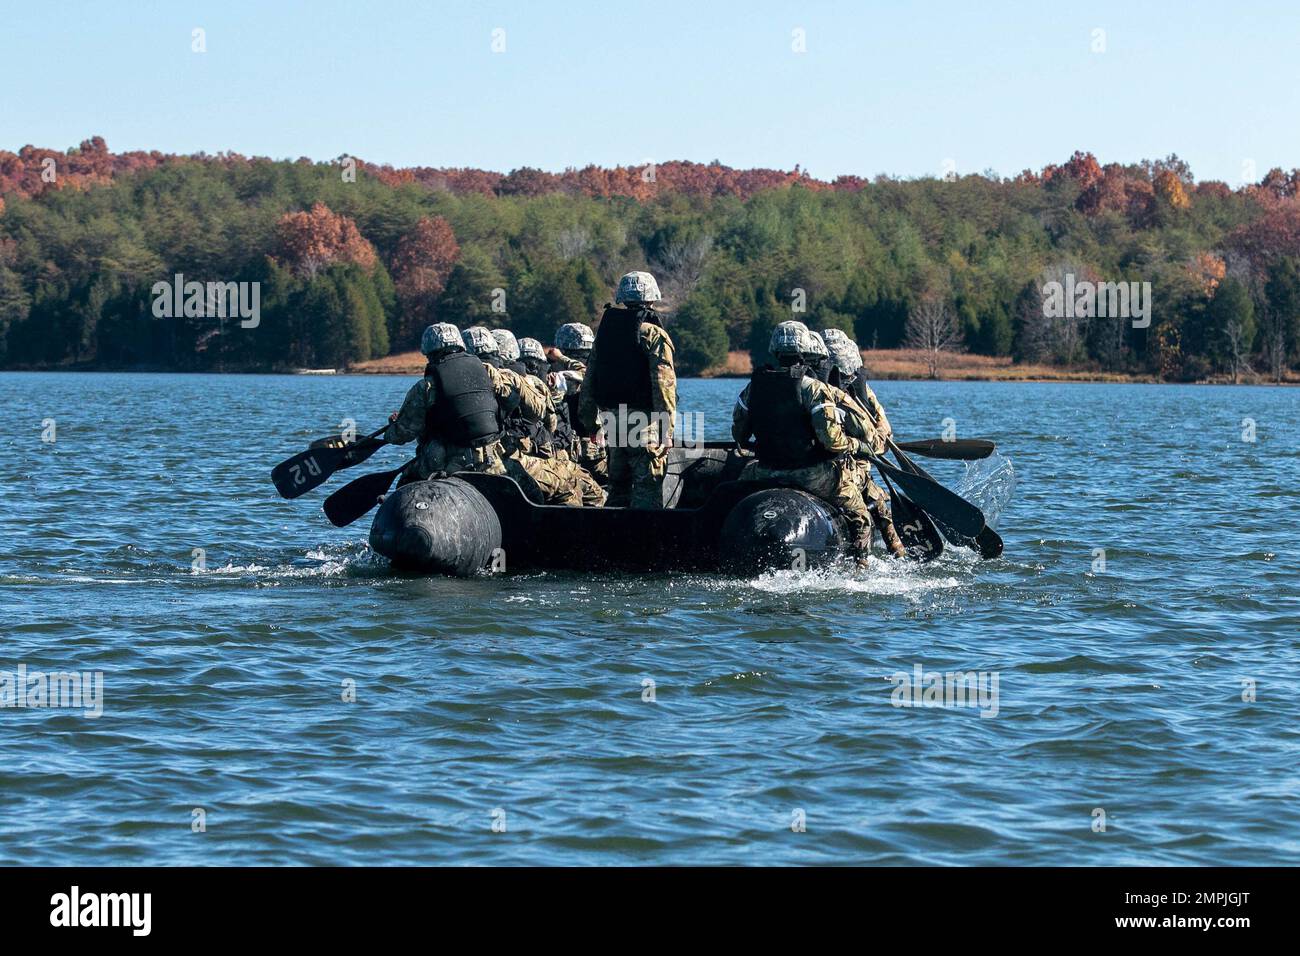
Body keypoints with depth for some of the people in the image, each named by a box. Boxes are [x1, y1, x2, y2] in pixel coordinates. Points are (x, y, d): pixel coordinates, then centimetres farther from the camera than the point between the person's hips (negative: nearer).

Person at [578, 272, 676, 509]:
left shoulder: (604, 332, 12)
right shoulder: (654, 336, -7)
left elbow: (589, 381, 15)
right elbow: (664, 385, -13)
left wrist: (587, 419, 21)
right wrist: (667, 430, -13)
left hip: (611, 418, 6)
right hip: (643, 420, -6)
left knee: (618, 484, 15)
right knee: (647, 487, -6)